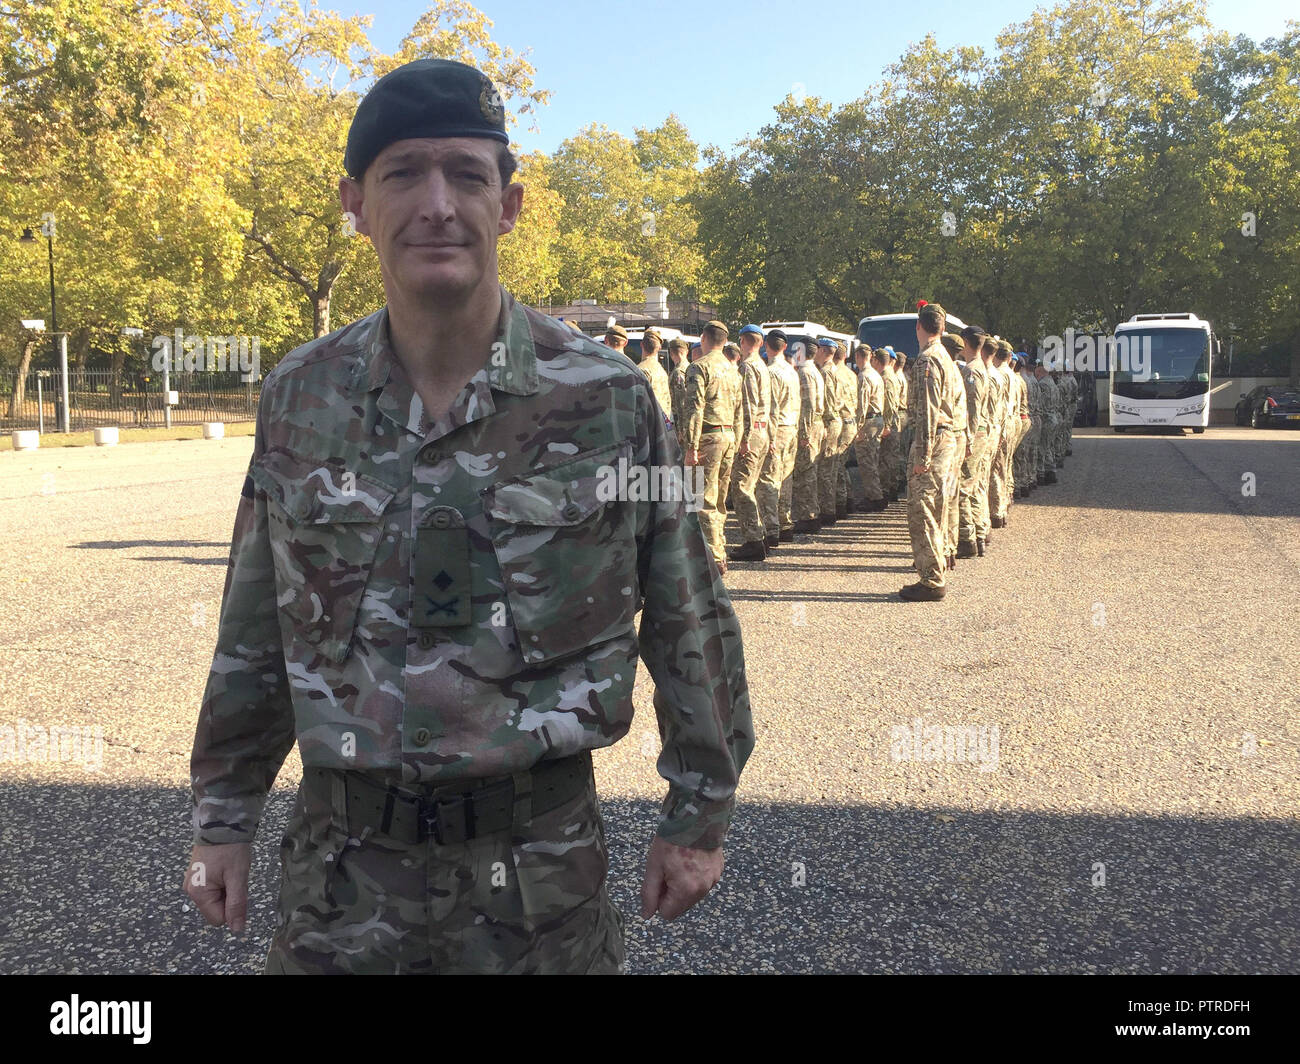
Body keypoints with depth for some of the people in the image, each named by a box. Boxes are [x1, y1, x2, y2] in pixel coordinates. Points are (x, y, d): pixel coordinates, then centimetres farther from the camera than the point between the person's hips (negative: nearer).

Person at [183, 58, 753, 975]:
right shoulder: (300, 397, -1)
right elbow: (254, 632, 8)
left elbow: (689, 623, -1)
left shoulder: (607, 399, -9)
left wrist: (699, 819, 3)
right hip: (342, 866, 2)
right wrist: (223, 818, 11)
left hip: (538, 861, -2)